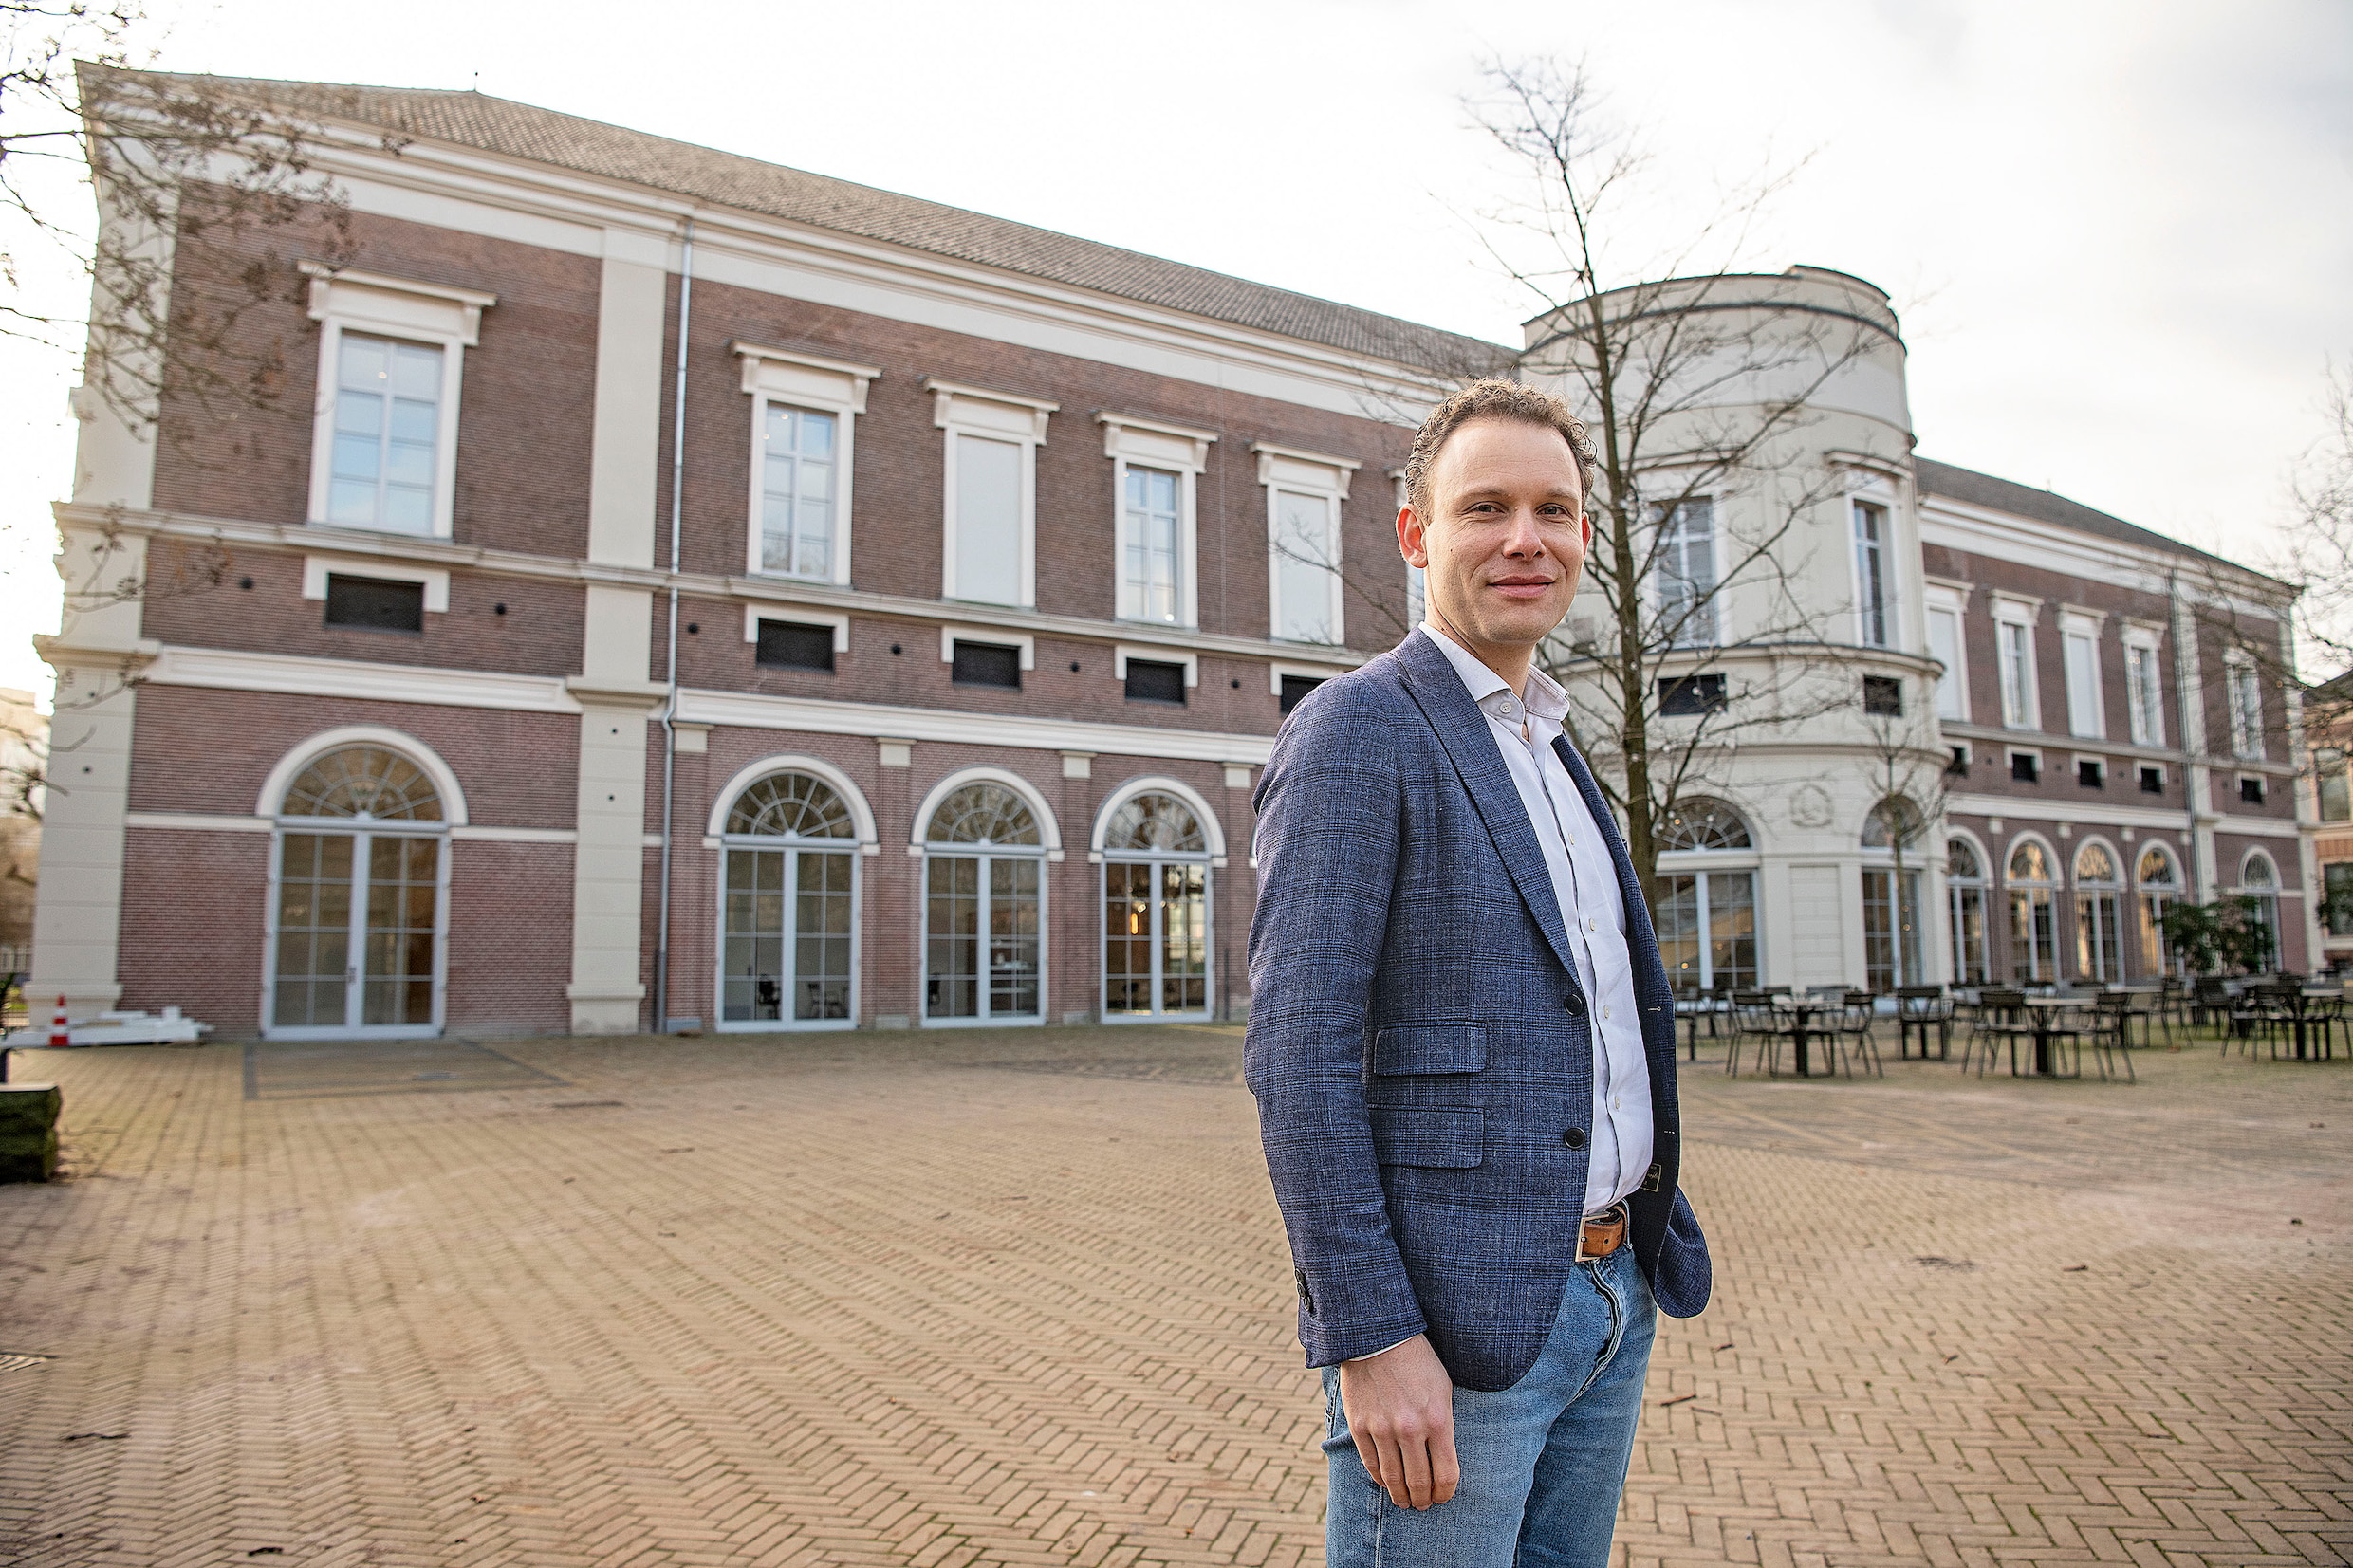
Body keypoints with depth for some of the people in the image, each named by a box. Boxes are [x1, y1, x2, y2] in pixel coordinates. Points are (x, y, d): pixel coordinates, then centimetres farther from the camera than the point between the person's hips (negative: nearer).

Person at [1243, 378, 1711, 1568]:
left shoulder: (1550, 753, 15)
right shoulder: (1358, 731, -12)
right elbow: (1296, 1056, -19)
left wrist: (1643, 1245, 18)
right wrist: (1371, 1339, -21)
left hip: (1609, 1298, 8)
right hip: (1450, 1321, -8)